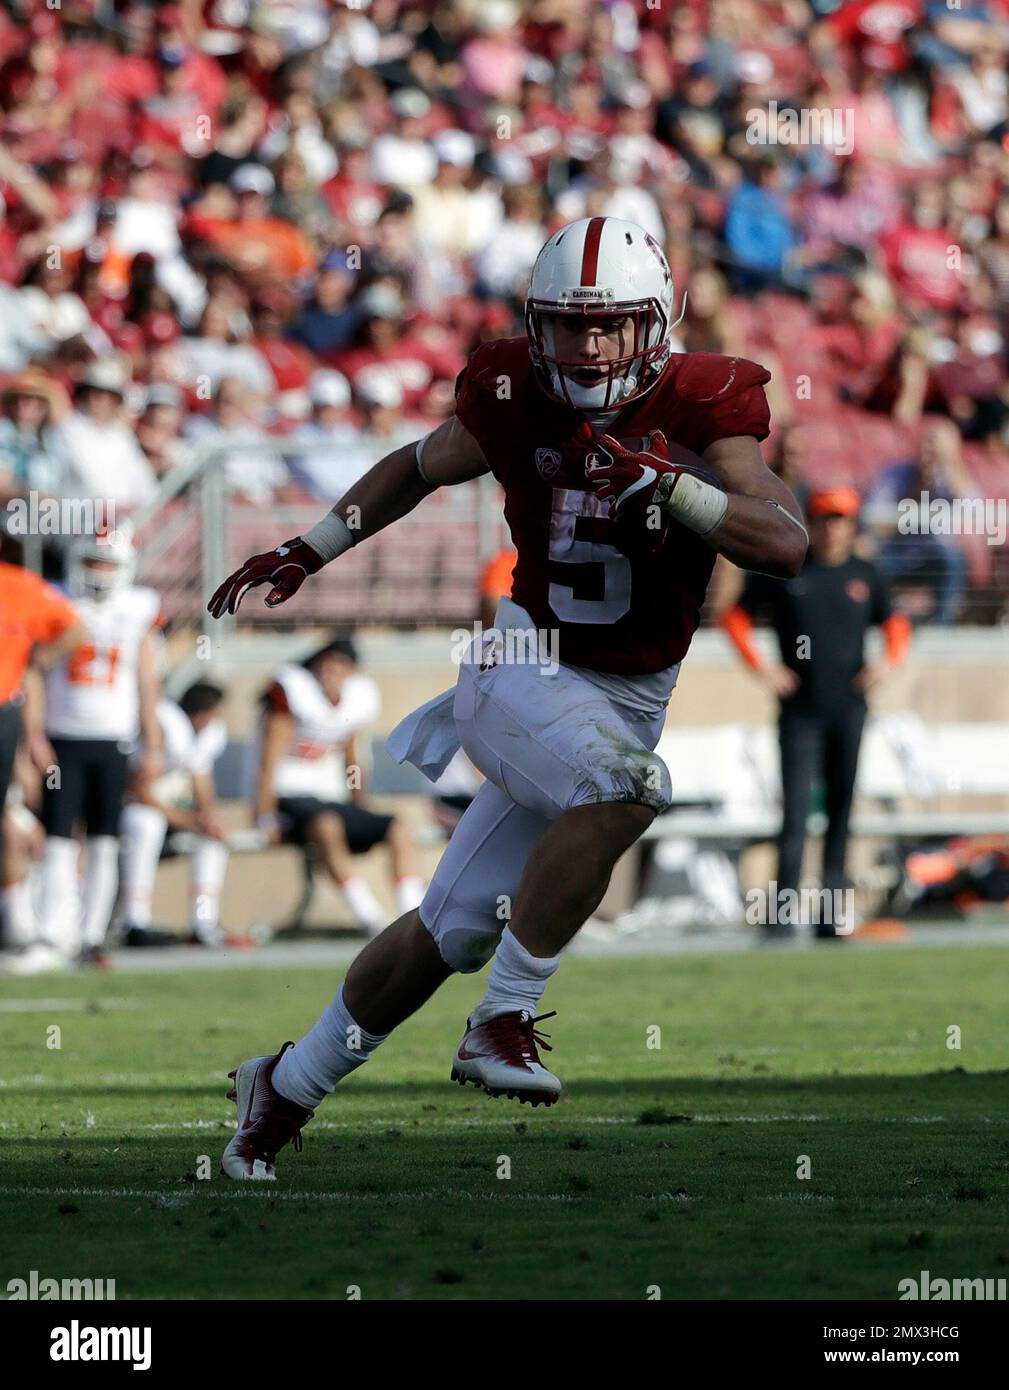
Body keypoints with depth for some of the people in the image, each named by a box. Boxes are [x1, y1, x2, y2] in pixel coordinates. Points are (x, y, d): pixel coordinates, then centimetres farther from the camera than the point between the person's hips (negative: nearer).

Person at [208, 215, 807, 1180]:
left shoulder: (700, 410, -12)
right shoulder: (517, 403, -8)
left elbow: (786, 543, -24)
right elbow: (419, 467, 14)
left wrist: (666, 484, -36)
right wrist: (310, 551, 16)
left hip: (630, 699, 2)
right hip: (522, 668, -2)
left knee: (452, 931, 7)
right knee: (624, 788, -34)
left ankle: (288, 1084, 25)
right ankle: (502, 1023, -25)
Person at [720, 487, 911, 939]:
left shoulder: (865, 577, 9)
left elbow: (894, 623, 20)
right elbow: (737, 618, 6)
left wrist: (889, 661, 1)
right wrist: (760, 665, -6)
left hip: (849, 710, 3)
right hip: (800, 710, -3)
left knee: (841, 807, 5)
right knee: (796, 806, -12)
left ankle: (832, 914, 10)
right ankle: (784, 909, -13)